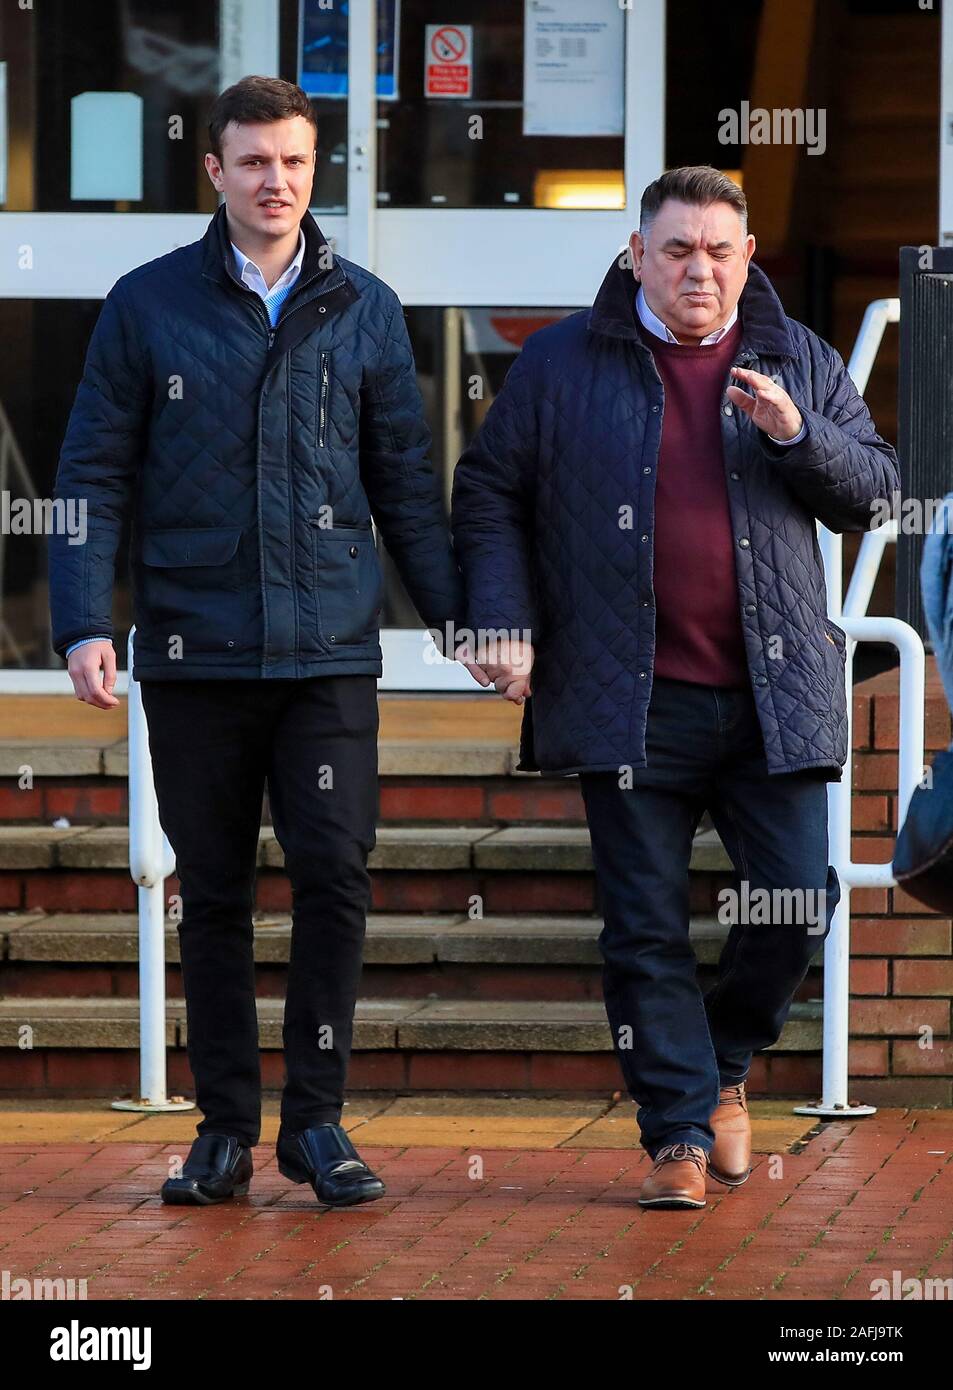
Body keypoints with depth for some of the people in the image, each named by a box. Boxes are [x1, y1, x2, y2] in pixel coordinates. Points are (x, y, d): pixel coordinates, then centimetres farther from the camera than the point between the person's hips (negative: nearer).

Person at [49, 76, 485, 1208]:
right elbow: (94, 475, 3)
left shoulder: (364, 311, 8)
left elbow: (406, 485, 13)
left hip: (329, 649, 0)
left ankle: (315, 1118, 3)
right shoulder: (148, 306, 4)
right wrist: (84, 623, -6)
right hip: (194, 650, 0)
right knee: (212, 894, 5)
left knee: (335, 876, -8)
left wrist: (460, 616, 7)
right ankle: (225, 1127, 13)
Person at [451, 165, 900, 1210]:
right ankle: (680, 1131, 6)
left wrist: (795, 433, -9)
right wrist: (505, 623, -3)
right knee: (645, 926, -1)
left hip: (773, 693, 2)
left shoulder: (798, 361, 11)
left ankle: (722, 1063, 24)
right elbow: (488, 493, 9)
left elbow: (874, 491, 10)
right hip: (632, 698, -1)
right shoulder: (563, 361, 6)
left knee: (798, 903, -1)